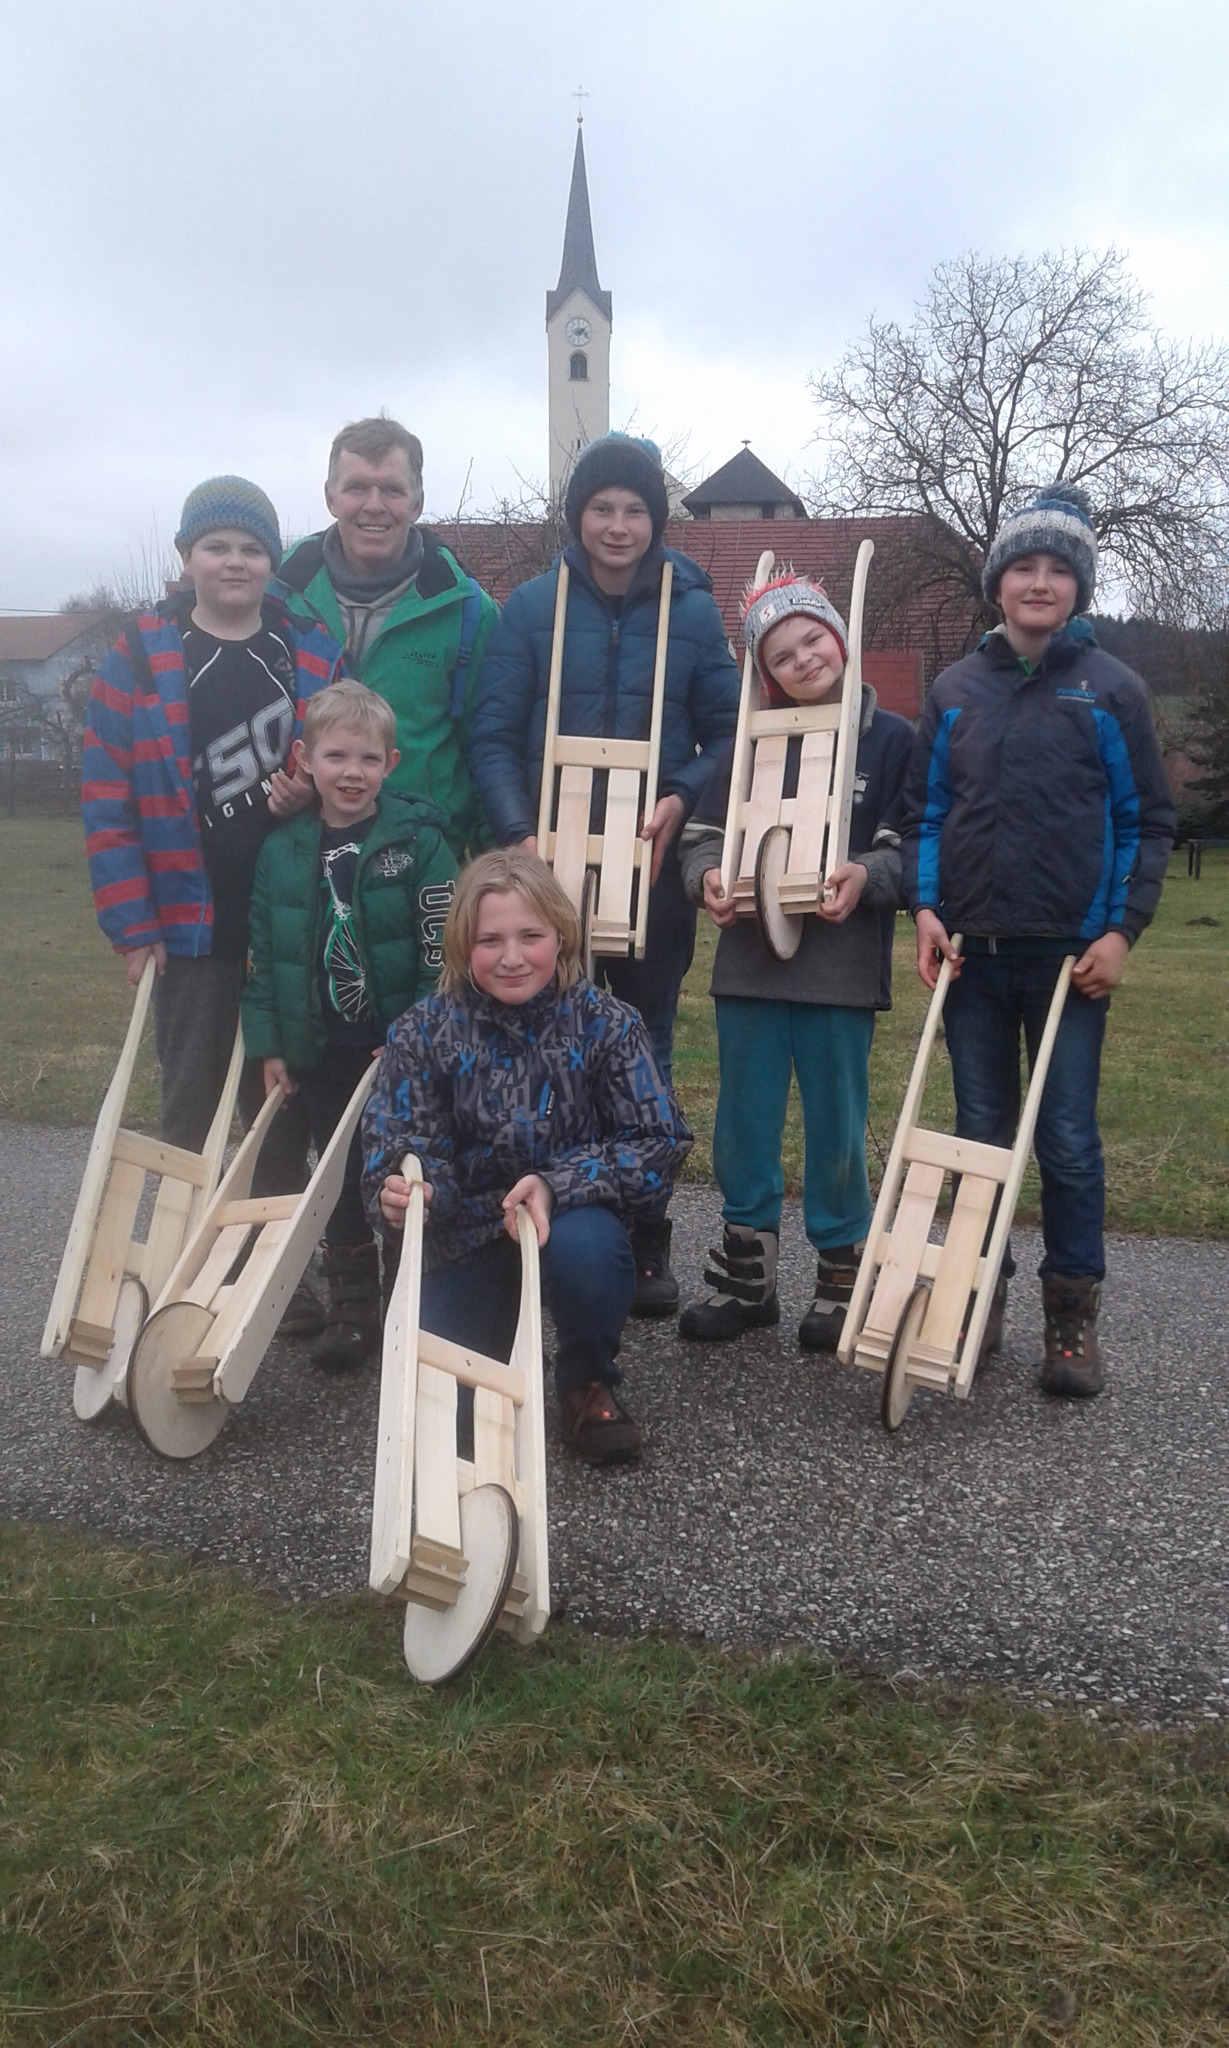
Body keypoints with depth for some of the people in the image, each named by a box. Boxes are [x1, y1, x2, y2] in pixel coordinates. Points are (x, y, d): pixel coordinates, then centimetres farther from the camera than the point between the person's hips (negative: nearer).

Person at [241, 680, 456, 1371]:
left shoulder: (420, 841, -8)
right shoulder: (282, 850, 3)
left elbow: (442, 951, -10)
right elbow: (262, 954, 7)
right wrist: (268, 1044, 3)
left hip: (404, 1048, -3)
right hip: (320, 1052, 3)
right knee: (341, 1179, 11)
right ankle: (353, 1308, 24)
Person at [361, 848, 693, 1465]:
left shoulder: (605, 1025, -11)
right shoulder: (423, 1034, -8)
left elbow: (659, 1142, -14)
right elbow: (394, 1153, -9)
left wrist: (556, 1183, -28)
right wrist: (396, 1196, -34)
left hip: (569, 1223, -2)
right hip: (467, 1242, 2)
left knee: (584, 1245, -36)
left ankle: (589, 1384, -3)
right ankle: (498, 1333, 29)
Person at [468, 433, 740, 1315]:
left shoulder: (693, 611, 3)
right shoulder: (531, 607, 1)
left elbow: (727, 735, 5)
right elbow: (493, 737, -2)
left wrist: (683, 799, -14)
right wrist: (520, 831, -16)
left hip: (654, 866, 1)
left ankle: (648, 1243, 20)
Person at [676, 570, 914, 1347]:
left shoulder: (891, 738, 1)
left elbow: (913, 845, -2)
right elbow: (704, 834, 9)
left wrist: (867, 876, -21)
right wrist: (708, 876, -12)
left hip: (842, 967, -3)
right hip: (751, 959, 3)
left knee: (836, 1122, 6)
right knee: (745, 1120, 9)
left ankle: (843, 1276, 22)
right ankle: (747, 1275, 23)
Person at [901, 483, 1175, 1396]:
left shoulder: (1112, 689, 2)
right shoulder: (956, 689, 9)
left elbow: (1147, 822, 3)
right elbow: (924, 810, 11)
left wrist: (1123, 929, -7)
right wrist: (924, 907, -2)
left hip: (1070, 954, -2)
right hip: (971, 950, 3)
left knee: (1069, 1142, 1)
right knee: (980, 1133, 10)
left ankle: (1074, 1317, 14)